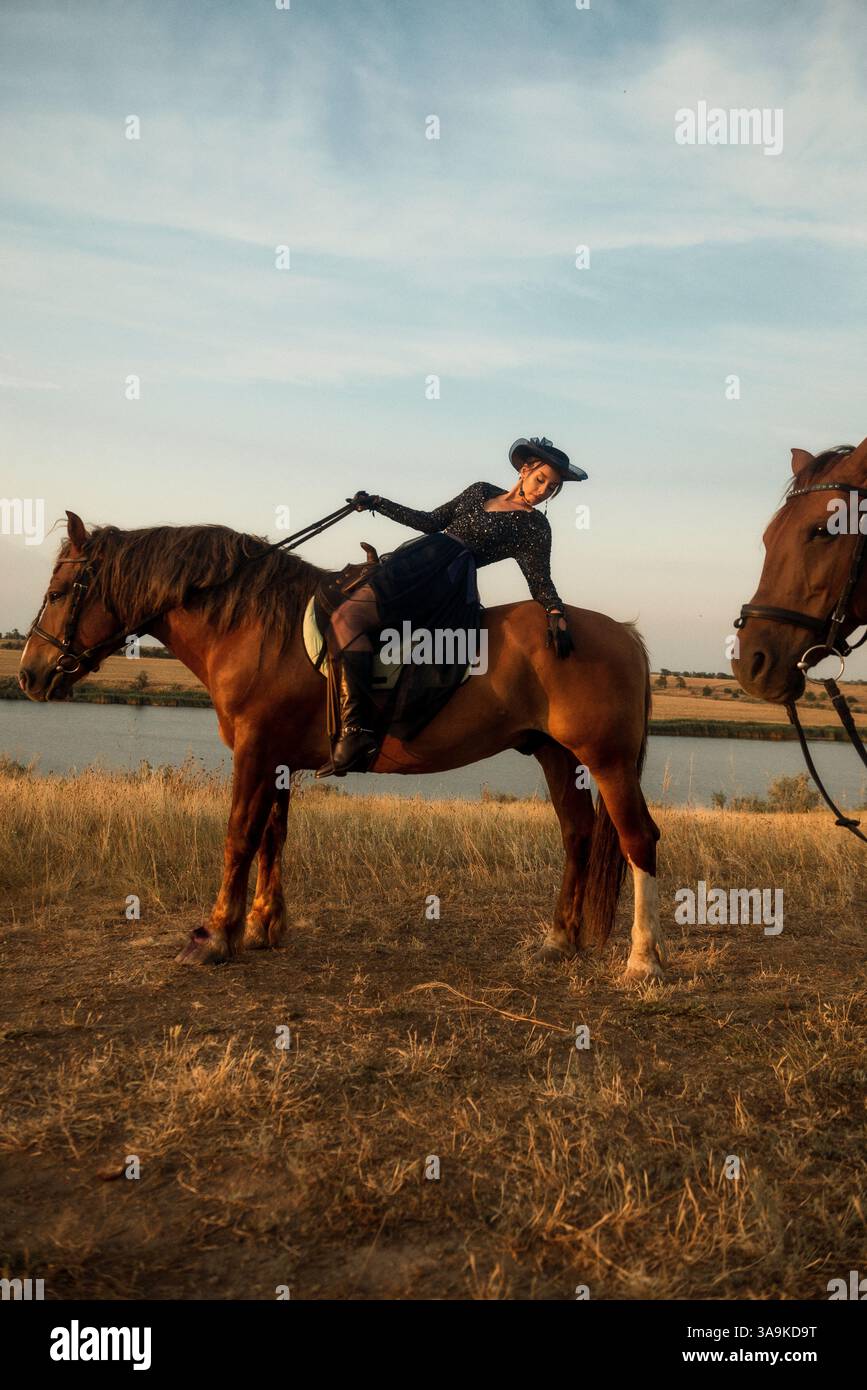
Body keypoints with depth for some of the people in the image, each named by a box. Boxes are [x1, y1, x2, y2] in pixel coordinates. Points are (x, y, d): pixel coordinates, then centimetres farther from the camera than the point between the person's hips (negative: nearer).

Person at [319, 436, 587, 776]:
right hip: (419, 558, 8)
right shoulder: (481, 491, 22)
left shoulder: (535, 527, 4)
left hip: (445, 579, -8)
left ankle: (356, 732, -34)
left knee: (346, 617, -25)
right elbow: (432, 522, 24)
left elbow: (539, 579, -1)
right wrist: (376, 503, 22)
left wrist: (556, 613, -21)